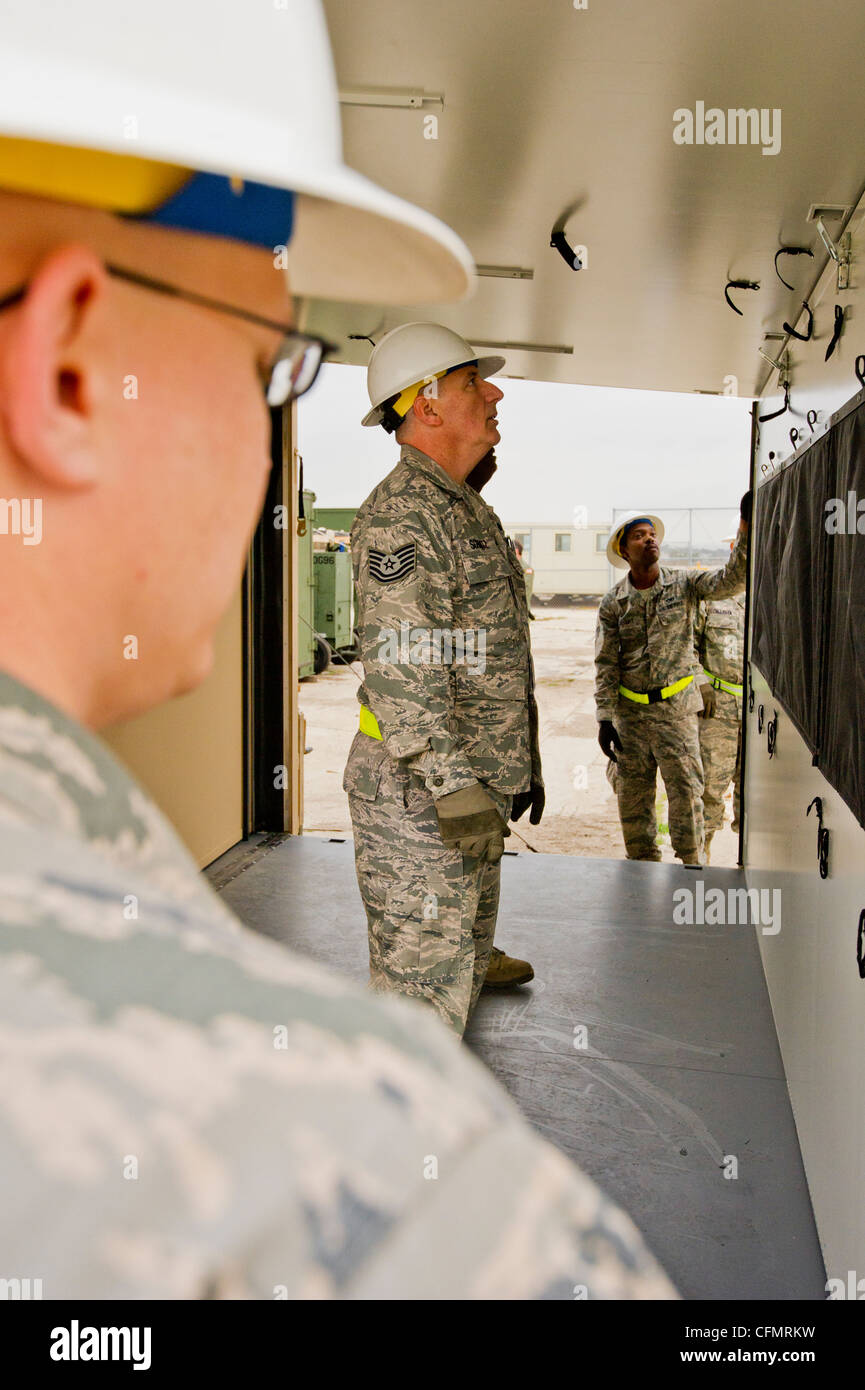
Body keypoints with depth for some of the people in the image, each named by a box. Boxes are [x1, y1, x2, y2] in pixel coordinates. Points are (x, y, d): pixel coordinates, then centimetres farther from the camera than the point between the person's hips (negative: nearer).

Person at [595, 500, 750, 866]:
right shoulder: (612, 603, 2)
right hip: (630, 712, 1)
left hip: (677, 708, -1)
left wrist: (746, 526, -29)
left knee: (686, 791, -3)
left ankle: (691, 865, 10)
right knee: (633, 797, 8)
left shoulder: (684, 584, 0)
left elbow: (730, 579, -16)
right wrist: (604, 719, -4)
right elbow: (605, 665, 1)